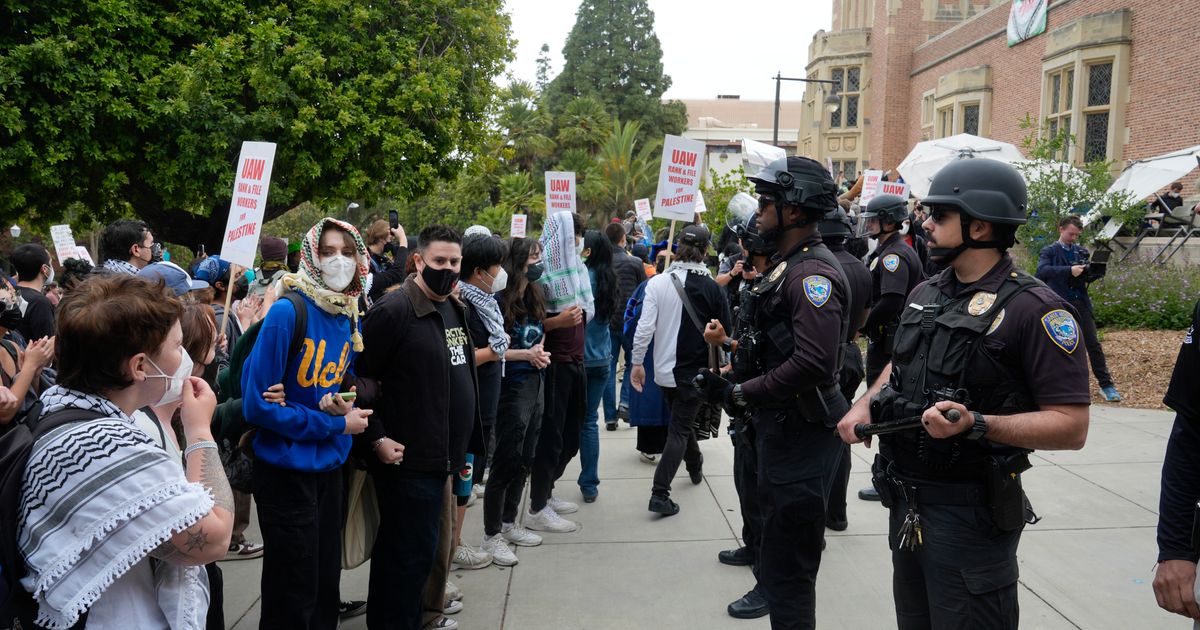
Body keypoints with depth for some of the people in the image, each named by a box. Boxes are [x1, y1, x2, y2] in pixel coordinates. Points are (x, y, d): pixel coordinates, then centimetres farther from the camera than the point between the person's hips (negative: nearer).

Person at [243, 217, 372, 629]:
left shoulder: (351, 320, 3)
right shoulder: (287, 313, -18)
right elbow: (258, 404, -19)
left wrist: (348, 407, -9)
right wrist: (336, 425, -16)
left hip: (330, 467, 7)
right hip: (286, 471, -6)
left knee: (326, 584, 18)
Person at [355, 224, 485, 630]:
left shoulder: (456, 310, 12)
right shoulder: (393, 311, -16)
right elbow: (361, 377, -16)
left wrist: (465, 445, 19)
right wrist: (377, 438, -18)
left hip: (442, 458, 8)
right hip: (406, 460, -8)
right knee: (413, 554, 0)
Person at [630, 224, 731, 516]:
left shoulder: (657, 282, -9)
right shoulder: (713, 288, -12)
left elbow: (645, 326, -11)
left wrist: (637, 362, -1)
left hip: (665, 369, 3)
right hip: (696, 370, -3)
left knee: (681, 420, 25)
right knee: (679, 429, 3)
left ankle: (695, 466, 47)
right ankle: (660, 494, -6)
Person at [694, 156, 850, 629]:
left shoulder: (813, 272, -20)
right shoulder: (786, 265, 13)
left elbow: (812, 363, -30)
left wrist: (739, 395, -21)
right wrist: (735, 350, 6)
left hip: (802, 433, -10)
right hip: (780, 426, 10)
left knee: (787, 570, -2)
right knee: (780, 557, 23)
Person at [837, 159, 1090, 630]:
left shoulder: (1032, 308, -16)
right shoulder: (924, 295, 7)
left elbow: (1071, 425, -19)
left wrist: (976, 425, -30)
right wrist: (866, 404, 4)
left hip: (970, 513, -7)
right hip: (905, 502, 7)